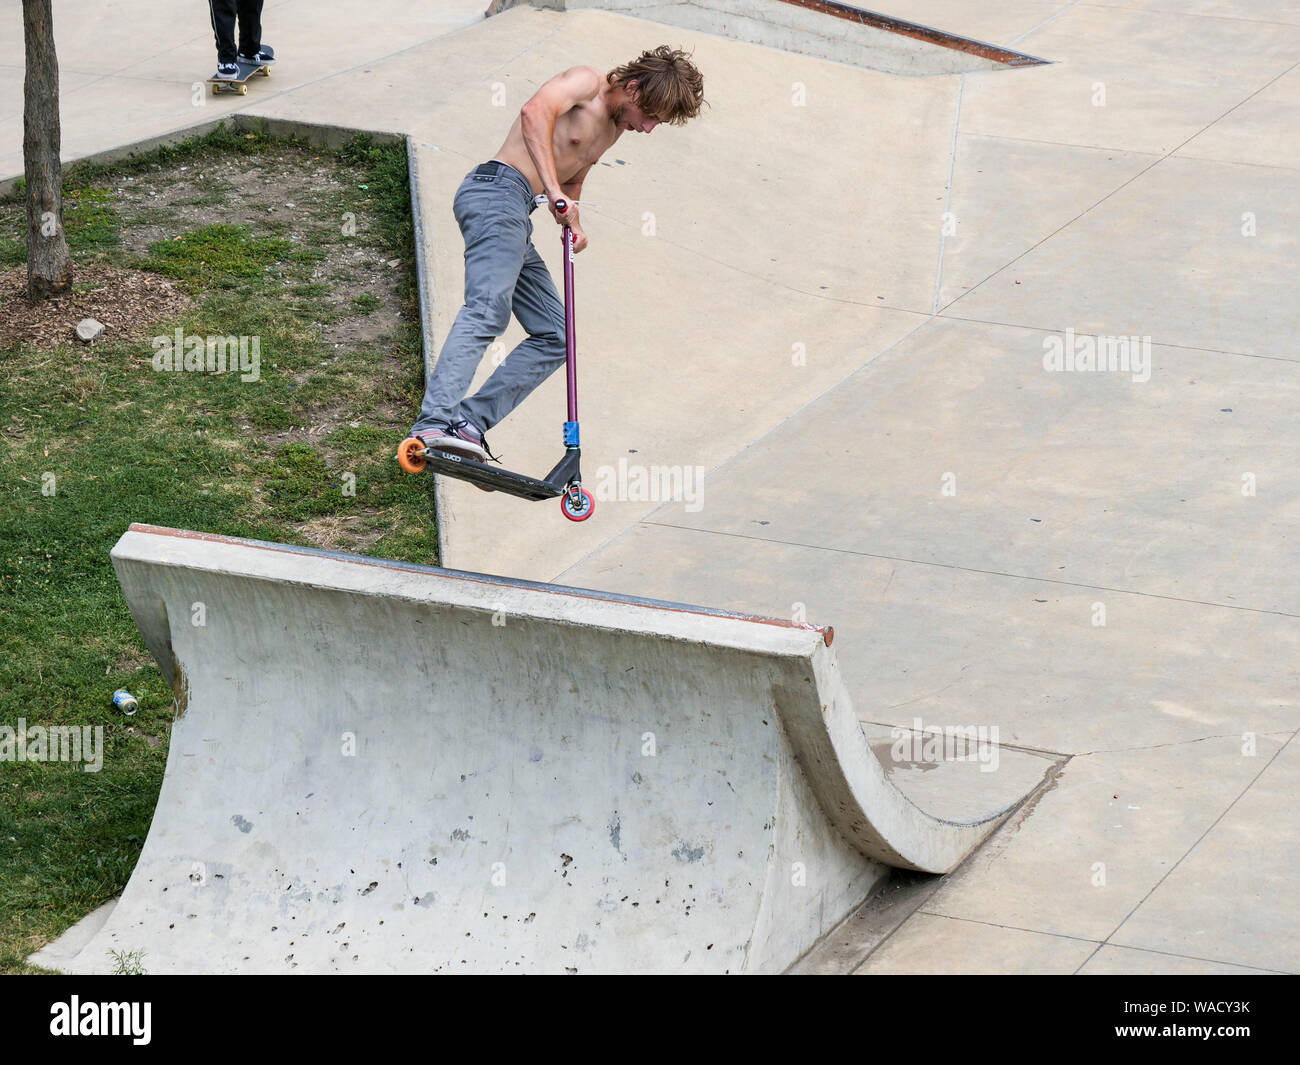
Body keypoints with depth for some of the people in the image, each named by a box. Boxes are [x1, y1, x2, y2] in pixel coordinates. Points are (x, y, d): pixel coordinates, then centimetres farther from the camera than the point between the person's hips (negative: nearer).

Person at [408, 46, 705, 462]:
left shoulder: (615, 127, 23)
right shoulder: (587, 82, -5)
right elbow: (535, 112, -25)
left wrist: (573, 224, 10)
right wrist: (555, 192, -30)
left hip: (515, 221, 10)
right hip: (497, 193, -10)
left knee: (555, 337, 7)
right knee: (489, 310, -28)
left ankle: (469, 422, -5)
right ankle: (434, 422, -42)